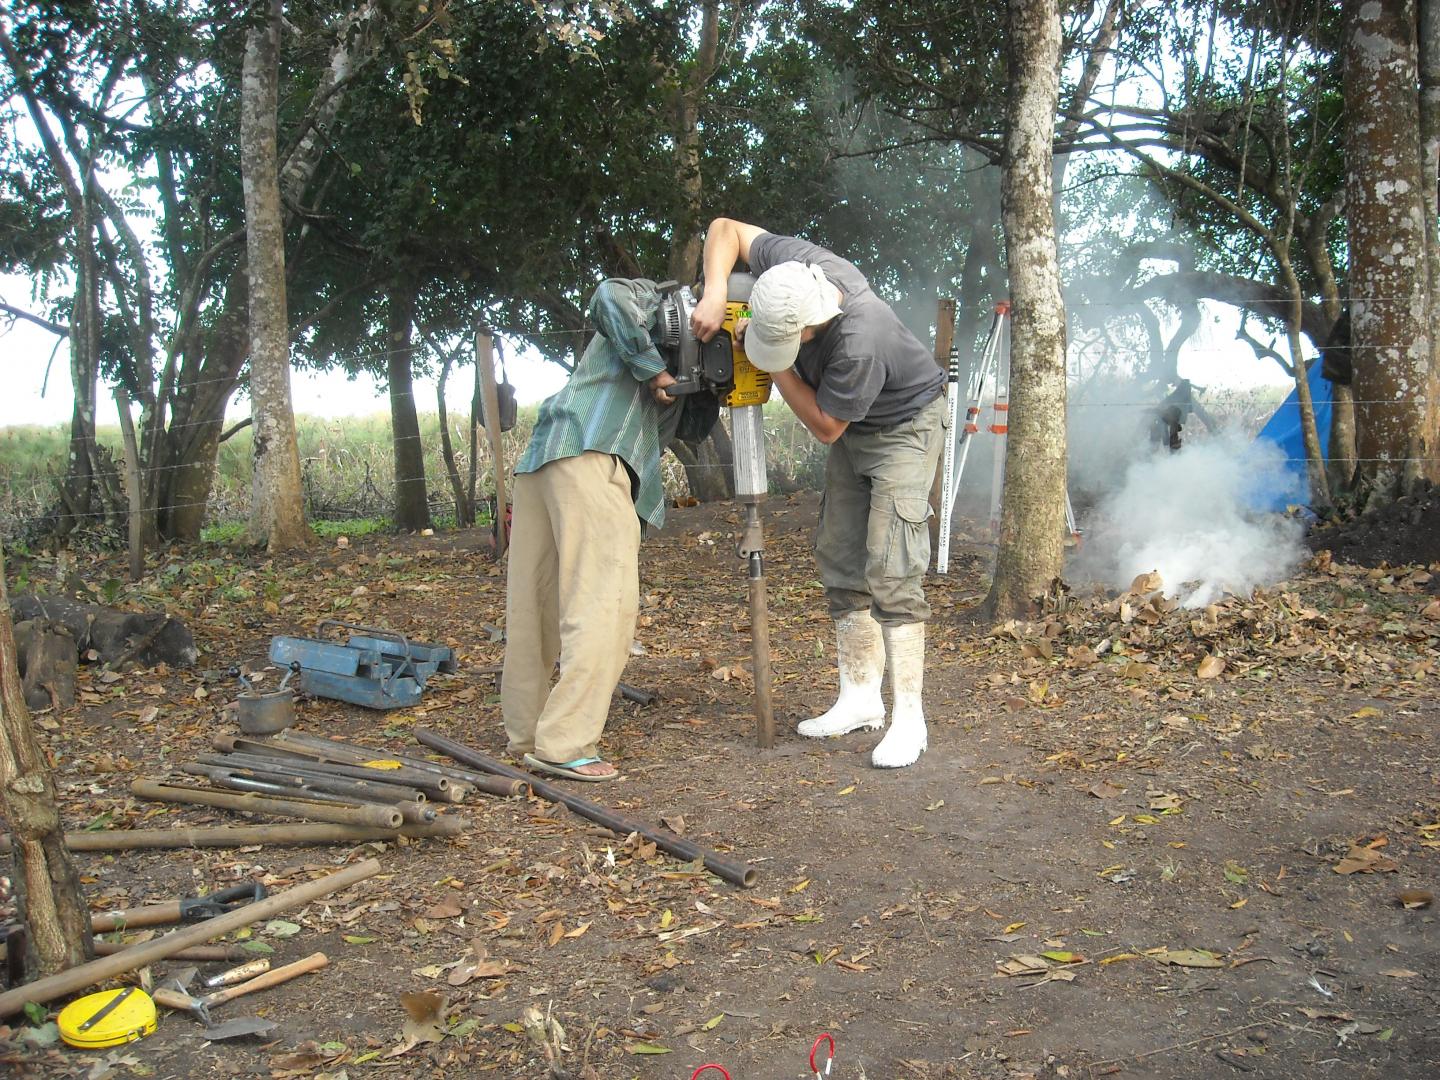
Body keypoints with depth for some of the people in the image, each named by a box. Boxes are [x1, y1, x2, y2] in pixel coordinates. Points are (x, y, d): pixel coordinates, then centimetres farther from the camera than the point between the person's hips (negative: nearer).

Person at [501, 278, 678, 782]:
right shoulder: (649, 299, 13)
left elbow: (658, 431, 27)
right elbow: (610, 296, -9)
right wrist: (653, 369, -4)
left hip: (539, 458, 10)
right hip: (589, 455, -10)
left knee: (533, 607, 11)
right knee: (605, 603, -12)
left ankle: (526, 734, 21)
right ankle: (564, 744, -17)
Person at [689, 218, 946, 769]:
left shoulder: (859, 342, -40)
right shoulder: (794, 262, -21)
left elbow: (825, 426, -25)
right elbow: (726, 228, -5)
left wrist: (774, 365, -22)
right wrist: (714, 294, -22)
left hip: (904, 427, -8)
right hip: (855, 431, 8)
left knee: (889, 569, -16)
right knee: (839, 560, 8)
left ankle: (908, 717, -12)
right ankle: (861, 697, 16)